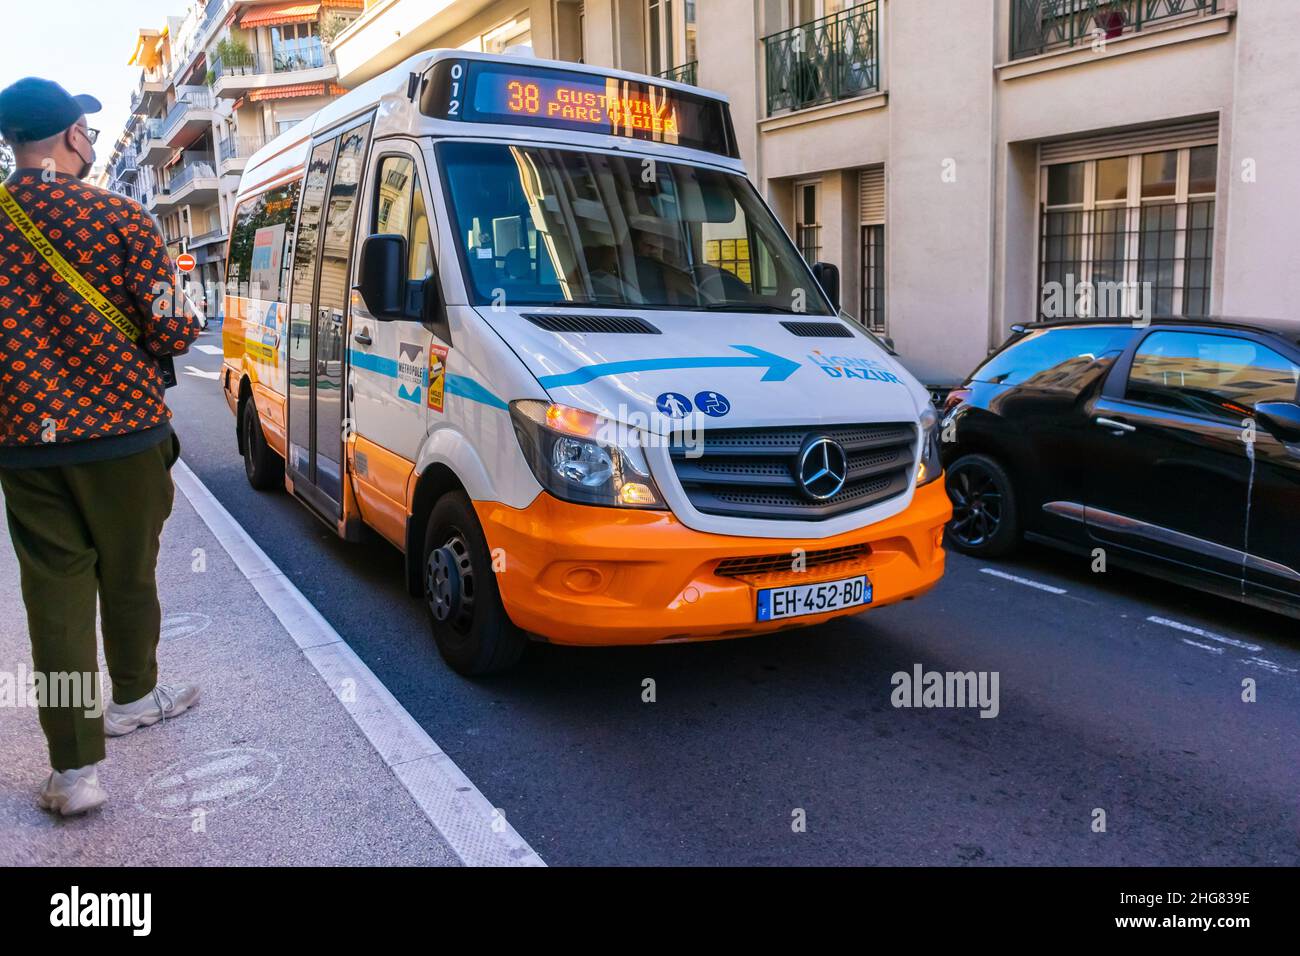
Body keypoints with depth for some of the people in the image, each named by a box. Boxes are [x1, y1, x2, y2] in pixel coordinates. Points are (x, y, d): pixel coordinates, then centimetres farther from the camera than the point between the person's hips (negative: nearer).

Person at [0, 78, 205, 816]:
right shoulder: (122, 219, -10)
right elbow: (168, 331, -10)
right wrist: (193, 324, 11)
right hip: (124, 430, -2)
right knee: (128, 574, 16)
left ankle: (76, 767, 7)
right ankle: (135, 697, 38)